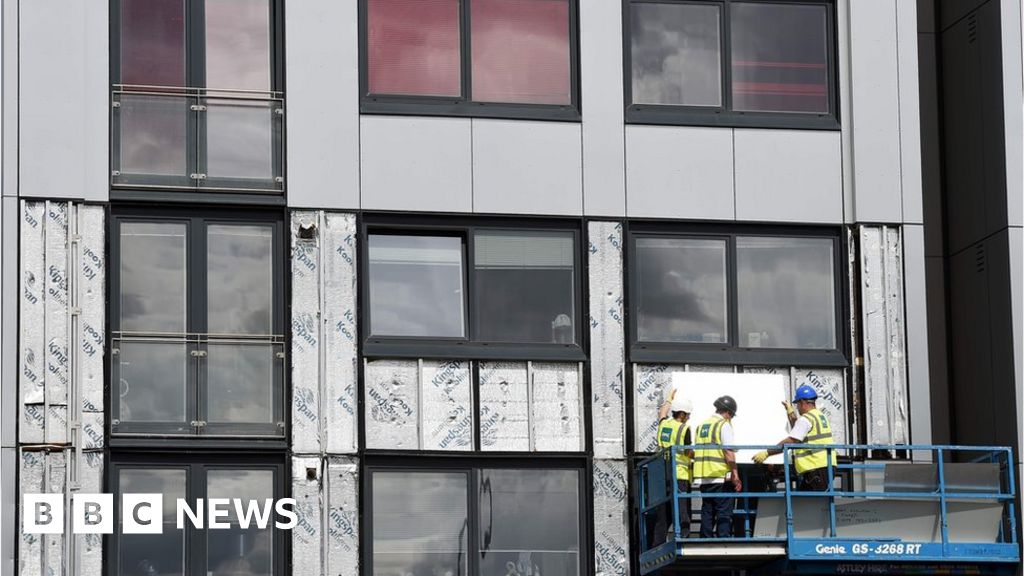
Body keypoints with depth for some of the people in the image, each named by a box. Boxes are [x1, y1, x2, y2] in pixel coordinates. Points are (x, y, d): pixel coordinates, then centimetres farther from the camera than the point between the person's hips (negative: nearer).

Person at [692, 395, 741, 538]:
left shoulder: (702, 426, 16)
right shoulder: (724, 425, -6)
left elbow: (694, 452, 18)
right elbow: (728, 451, -13)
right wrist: (735, 475, -14)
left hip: (703, 477, 7)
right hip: (721, 476, -7)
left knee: (707, 512, 10)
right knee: (724, 513, -4)